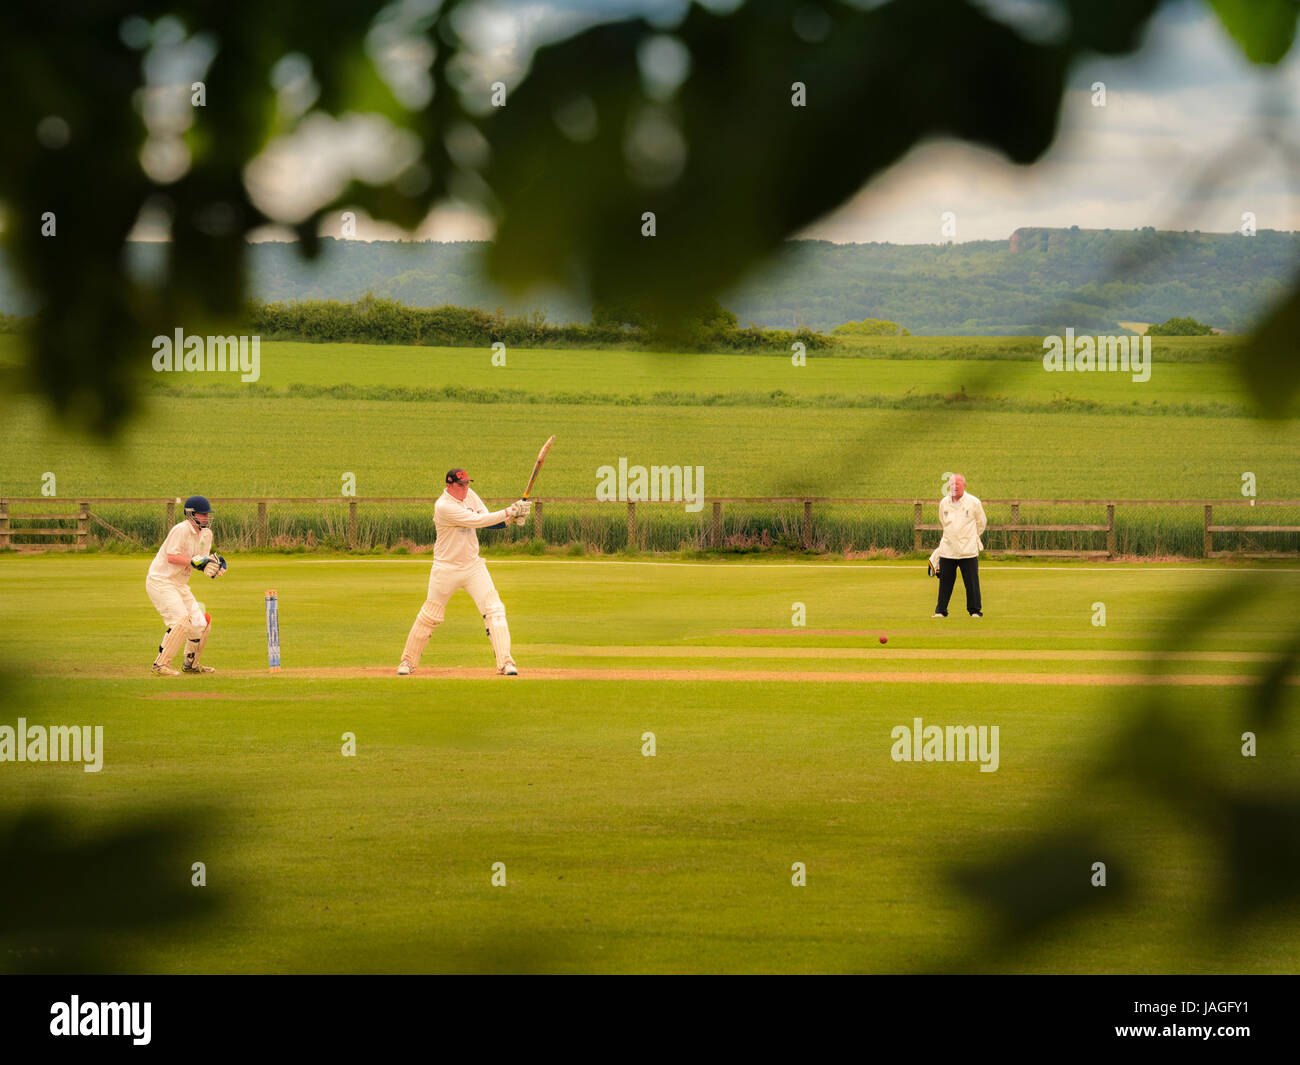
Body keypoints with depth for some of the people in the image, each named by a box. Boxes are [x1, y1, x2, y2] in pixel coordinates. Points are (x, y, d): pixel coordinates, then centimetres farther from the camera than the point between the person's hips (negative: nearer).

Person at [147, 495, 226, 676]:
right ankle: (160, 665, -20)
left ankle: (190, 663, 25)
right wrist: (194, 562, -27)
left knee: (201, 623, 7)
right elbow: (171, 557, -23)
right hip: (160, 581, -9)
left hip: (180, 585, 9)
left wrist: (212, 567, -11)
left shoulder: (206, 534, 10)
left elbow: (201, 564, 10)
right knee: (181, 621, -23)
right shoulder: (181, 530, -17)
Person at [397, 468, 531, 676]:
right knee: (429, 616, 6)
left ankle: (505, 663, -11)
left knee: (494, 610, -9)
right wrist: (509, 512, -27)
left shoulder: (469, 495, 2)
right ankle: (408, 661, 24)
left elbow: (488, 523, 2)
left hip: (473, 565, 5)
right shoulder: (444, 506, -22)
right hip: (446, 570, -5)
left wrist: (512, 517, -17)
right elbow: (478, 521, -27)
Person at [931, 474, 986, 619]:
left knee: (972, 582, -2)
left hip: (968, 551, -3)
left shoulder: (974, 503, -3)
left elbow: (981, 522, 11)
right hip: (947, 550, 3)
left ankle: (975, 610, 9)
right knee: (945, 581, 4)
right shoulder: (943, 503, 6)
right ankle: (940, 611, 13)